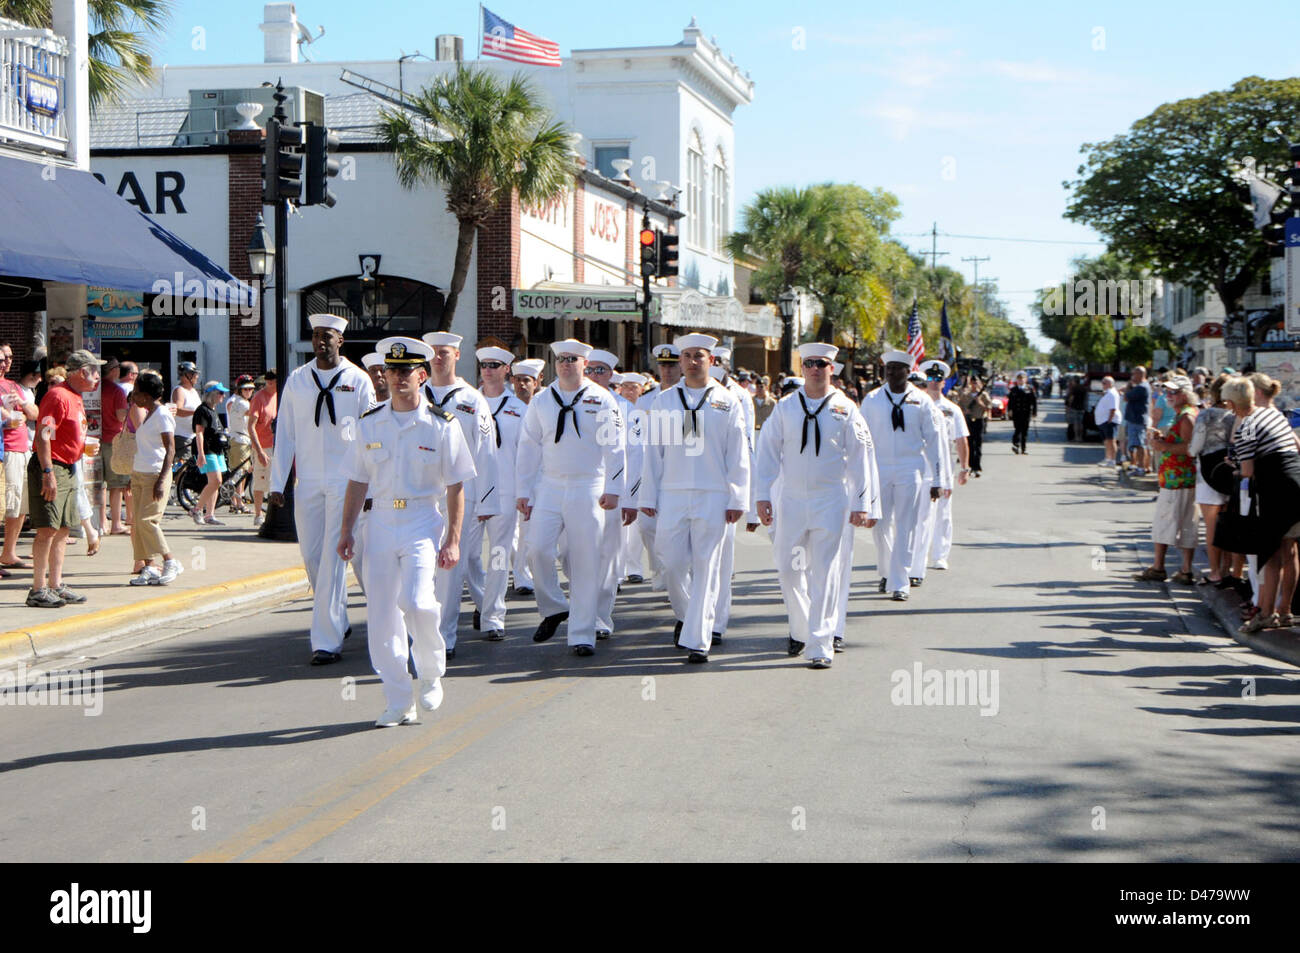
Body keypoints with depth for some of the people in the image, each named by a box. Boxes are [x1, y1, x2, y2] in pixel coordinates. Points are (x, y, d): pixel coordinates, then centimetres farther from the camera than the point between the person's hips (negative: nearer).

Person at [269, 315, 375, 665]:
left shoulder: (358, 380, 0)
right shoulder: (297, 380, 7)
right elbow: (285, 434, 9)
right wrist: (277, 483, 6)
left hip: (345, 482, -4)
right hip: (308, 482, 4)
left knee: (334, 558, -8)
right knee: (311, 557, 8)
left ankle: (327, 641, -7)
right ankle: (338, 620, 29)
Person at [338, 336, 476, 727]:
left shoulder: (442, 425, -2)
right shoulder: (369, 424, 7)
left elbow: (455, 488, -1)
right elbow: (357, 482, 13)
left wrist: (452, 540, -6)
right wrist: (346, 531, 8)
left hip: (424, 523, -3)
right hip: (381, 523, 3)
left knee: (416, 601, -22)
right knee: (380, 615, 1)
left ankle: (431, 673, 7)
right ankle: (399, 703, 12)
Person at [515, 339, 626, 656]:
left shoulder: (601, 400, 1)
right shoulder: (541, 401, 9)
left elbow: (614, 446, 1)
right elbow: (528, 447, 11)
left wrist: (613, 488, -5)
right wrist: (523, 491, 8)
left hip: (588, 488, -2)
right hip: (549, 486, 2)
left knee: (586, 560, -2)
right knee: (537, 549, -12)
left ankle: (582, 635, 4)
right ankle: (554, 608, 14)